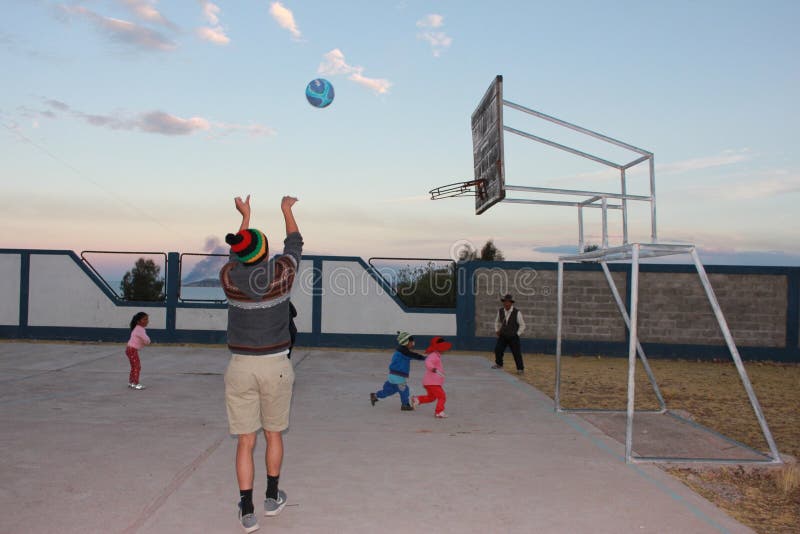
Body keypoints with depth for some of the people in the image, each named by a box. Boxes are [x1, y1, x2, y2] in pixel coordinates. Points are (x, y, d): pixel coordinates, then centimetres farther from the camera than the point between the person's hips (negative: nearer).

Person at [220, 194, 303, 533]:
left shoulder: (228, 276, -5)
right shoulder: (282, 272, -9)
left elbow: (238, 256, 19)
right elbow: (294, 244, 11)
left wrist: (245, 216, 31)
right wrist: (286, 210, 27)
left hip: (240, 366, 1)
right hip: (275, 366, -1)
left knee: (245, 442, 7)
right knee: (274, 434, 18)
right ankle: (272, 498, 30)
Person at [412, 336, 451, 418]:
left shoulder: (437, 356, 17)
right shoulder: (433, 355, -17)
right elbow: (428, 363, -36)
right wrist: (435, 370, -49)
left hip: (430, 382, 11)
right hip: (432, 382, -11)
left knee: (431, 397, 23)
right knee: (442, 397, -7)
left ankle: (417, 400, 20)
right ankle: (439, 412, -3)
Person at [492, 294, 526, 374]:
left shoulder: (517, 313, -14)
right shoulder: (500, 311, -2)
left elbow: (522, 325, -4)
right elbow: (497, 321, 18)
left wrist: (517, 334, -6)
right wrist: (497, 330, 9)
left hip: (513, 337, -3)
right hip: (503, 336, 4)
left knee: (516, 353, -2)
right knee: (497, 349, -3)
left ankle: (520, 369, 13)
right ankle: (499, 364, 21)